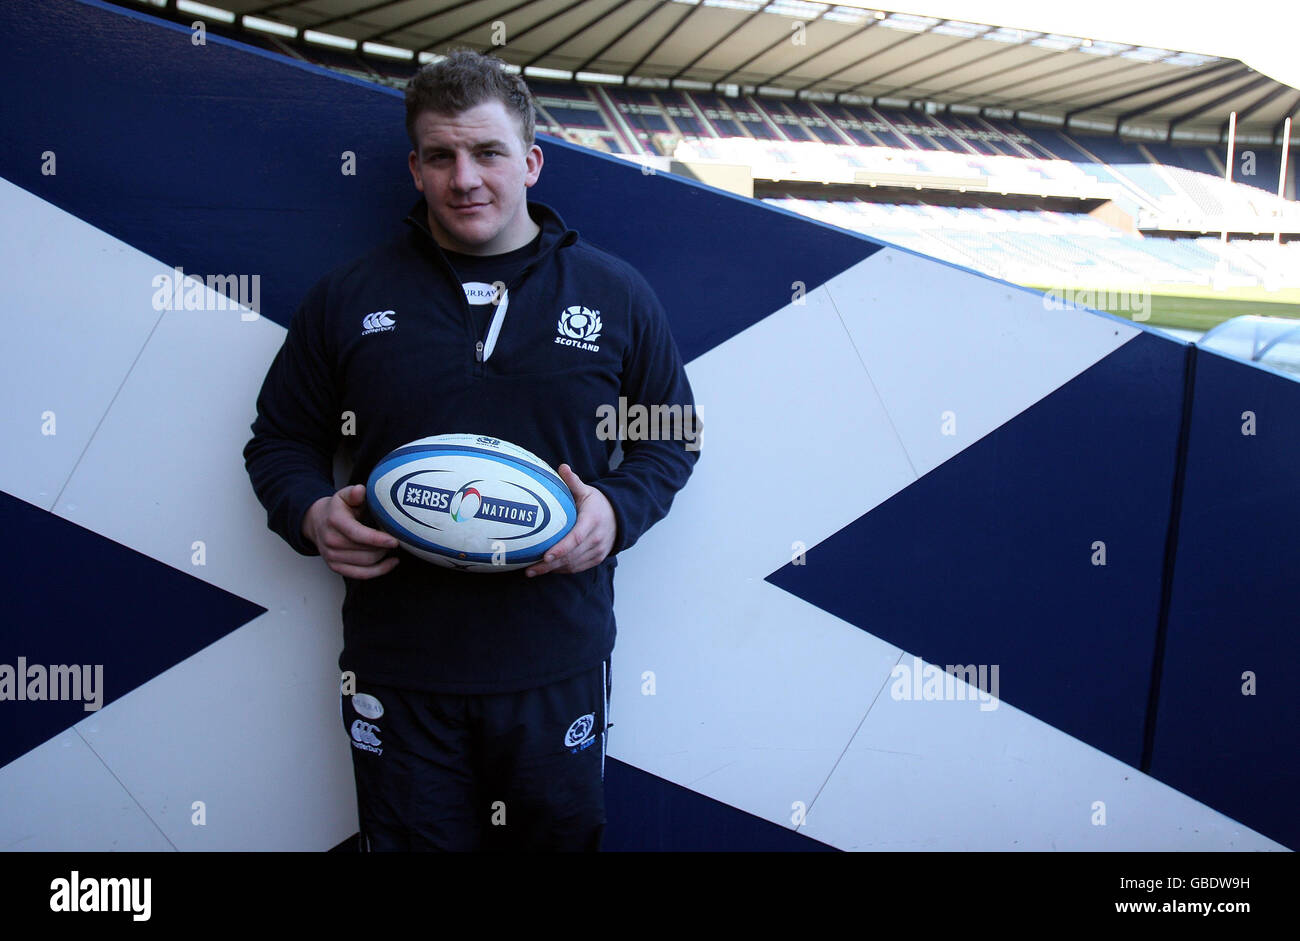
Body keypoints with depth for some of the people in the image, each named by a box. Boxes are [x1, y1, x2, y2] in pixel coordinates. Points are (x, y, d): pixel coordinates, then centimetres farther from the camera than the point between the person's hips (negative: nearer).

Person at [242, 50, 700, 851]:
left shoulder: (616, 294, 2)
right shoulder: (348, 299, 3)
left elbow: (672, 437, 9)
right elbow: (280, 440, 11)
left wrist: (617, 511, -11)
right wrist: (312, 515, -10)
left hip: (557, 668, 0)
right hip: (396, 675, 1)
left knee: (563, 833, 17)